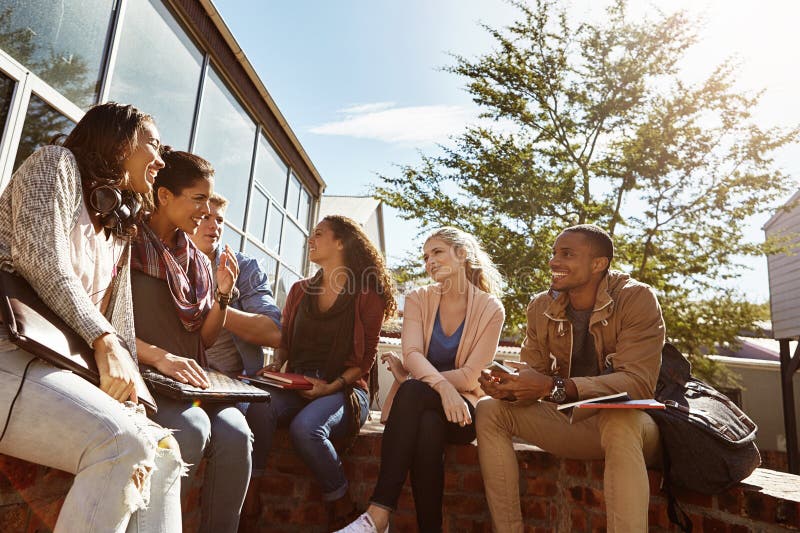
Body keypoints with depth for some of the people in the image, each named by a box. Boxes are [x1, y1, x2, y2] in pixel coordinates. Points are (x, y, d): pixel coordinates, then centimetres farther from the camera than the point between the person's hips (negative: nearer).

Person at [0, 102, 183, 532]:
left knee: (162, 452, -6)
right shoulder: (56, 163, 4)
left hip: (57, 362, 8)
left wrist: (127, 384, -2)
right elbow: (43, 266, -12)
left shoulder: (118, 230, 23)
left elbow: (118, 325, 13)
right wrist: (103, 340, -16)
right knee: (123, 442, -29)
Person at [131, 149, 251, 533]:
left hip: (189, 382, 5)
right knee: (191, 427, -32)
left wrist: (223, 293, 0)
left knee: (235, 432, -25)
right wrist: (157, 356, -25)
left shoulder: (198, 262, 15)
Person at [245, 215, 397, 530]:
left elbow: (365, 359, -1)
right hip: (296, 386, 4)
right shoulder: (299, 291, 17)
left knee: (305, 427, -33)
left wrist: (332, 386, -15)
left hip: (344, 390, -4)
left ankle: (342, 511, -10)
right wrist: (275, 366, -1)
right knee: (259, 407, -29)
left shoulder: (368, 296, 1)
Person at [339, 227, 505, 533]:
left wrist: (410, 378, -13)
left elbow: (469, 377, -8)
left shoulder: (491, 310, -1)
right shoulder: (418, 299, 6)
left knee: (412, 391, -34)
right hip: (419, 405, 2)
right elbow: (412, 354, -12)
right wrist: (441, 385, -32)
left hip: (463, 408, -2)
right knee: (427, 427, -36)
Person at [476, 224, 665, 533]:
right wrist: (509, 387, -27)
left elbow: (638, 382, -27)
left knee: (618, 422, -39)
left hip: (631, 423, -5)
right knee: (490, 410, -12)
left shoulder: (637, 298, -17)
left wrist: (554, 388, -38)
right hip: (572, 421, 5)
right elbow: (533, 375, -1)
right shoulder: (541, 307, -1)